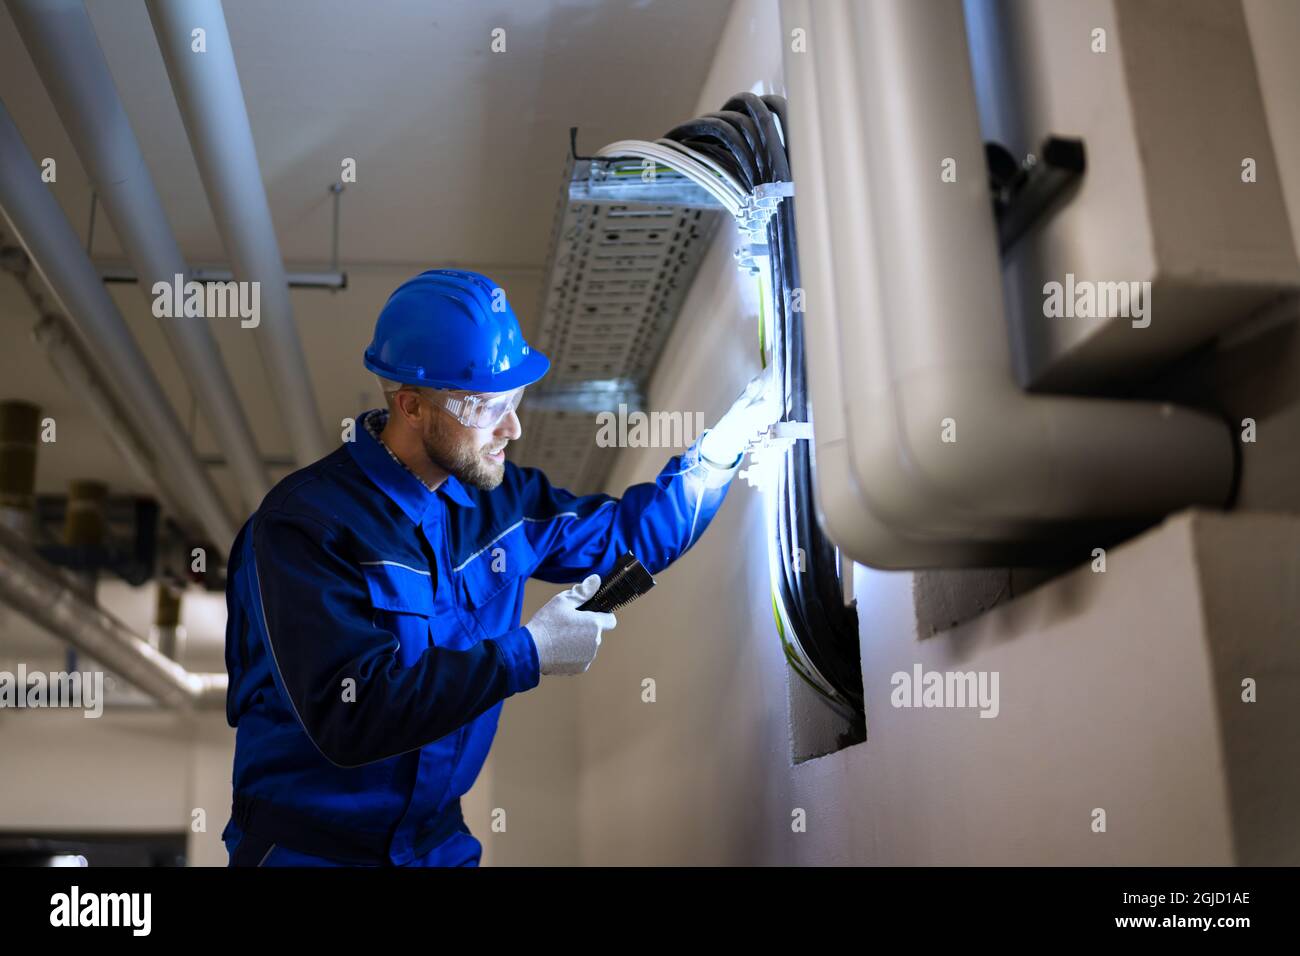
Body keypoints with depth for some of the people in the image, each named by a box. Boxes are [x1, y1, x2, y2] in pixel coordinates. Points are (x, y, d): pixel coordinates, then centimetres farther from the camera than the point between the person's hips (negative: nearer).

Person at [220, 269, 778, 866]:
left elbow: (621, 535, 12)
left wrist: (721, 447, 2)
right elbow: (349, 715, -31)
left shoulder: (499, 497, -2)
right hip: (309, 846, -6)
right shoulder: (307, 524, -23)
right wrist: (528, 654, -29)